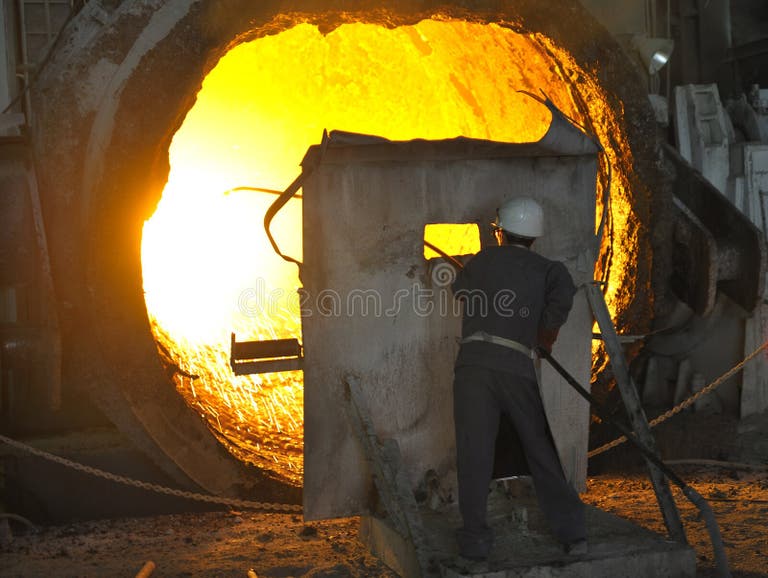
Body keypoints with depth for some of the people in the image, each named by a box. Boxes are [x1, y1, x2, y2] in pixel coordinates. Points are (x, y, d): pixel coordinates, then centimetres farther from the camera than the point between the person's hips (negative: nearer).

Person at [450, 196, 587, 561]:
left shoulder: (483, 261, 17)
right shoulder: (545, 269, 15)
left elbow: (459, 291, 33)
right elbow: (565, 292, -2)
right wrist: (547, 334, 16)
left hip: (475, 360, -1)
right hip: (518, 367, 1)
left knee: (474, 452, 1)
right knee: (541, 449, 12)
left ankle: (475, 538, 3)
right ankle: (572, 532, 16)